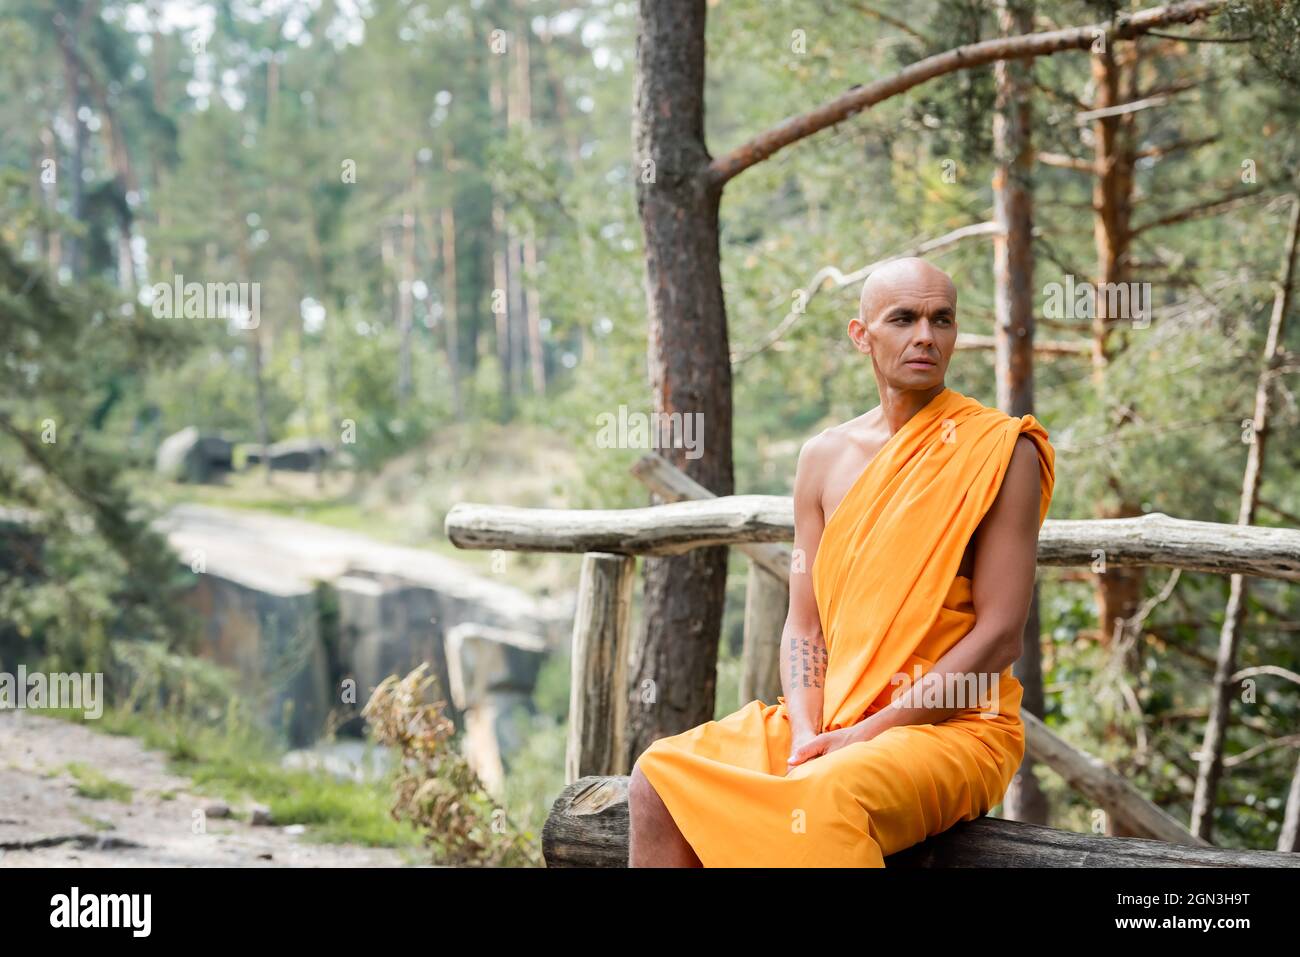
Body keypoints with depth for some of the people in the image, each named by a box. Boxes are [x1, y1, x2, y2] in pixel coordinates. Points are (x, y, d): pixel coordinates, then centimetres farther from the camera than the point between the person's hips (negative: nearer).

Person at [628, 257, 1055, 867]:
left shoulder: (1000, 454, -6)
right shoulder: (824, 458, 10)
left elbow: (999, 636, -11)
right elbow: (804, 623, 10)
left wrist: (865, 734, -15)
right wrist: (805, 732, -10)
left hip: (954, 726, -5)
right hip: (832, 718, 6)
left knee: (829, 799, -37)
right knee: (659, 780, -14)